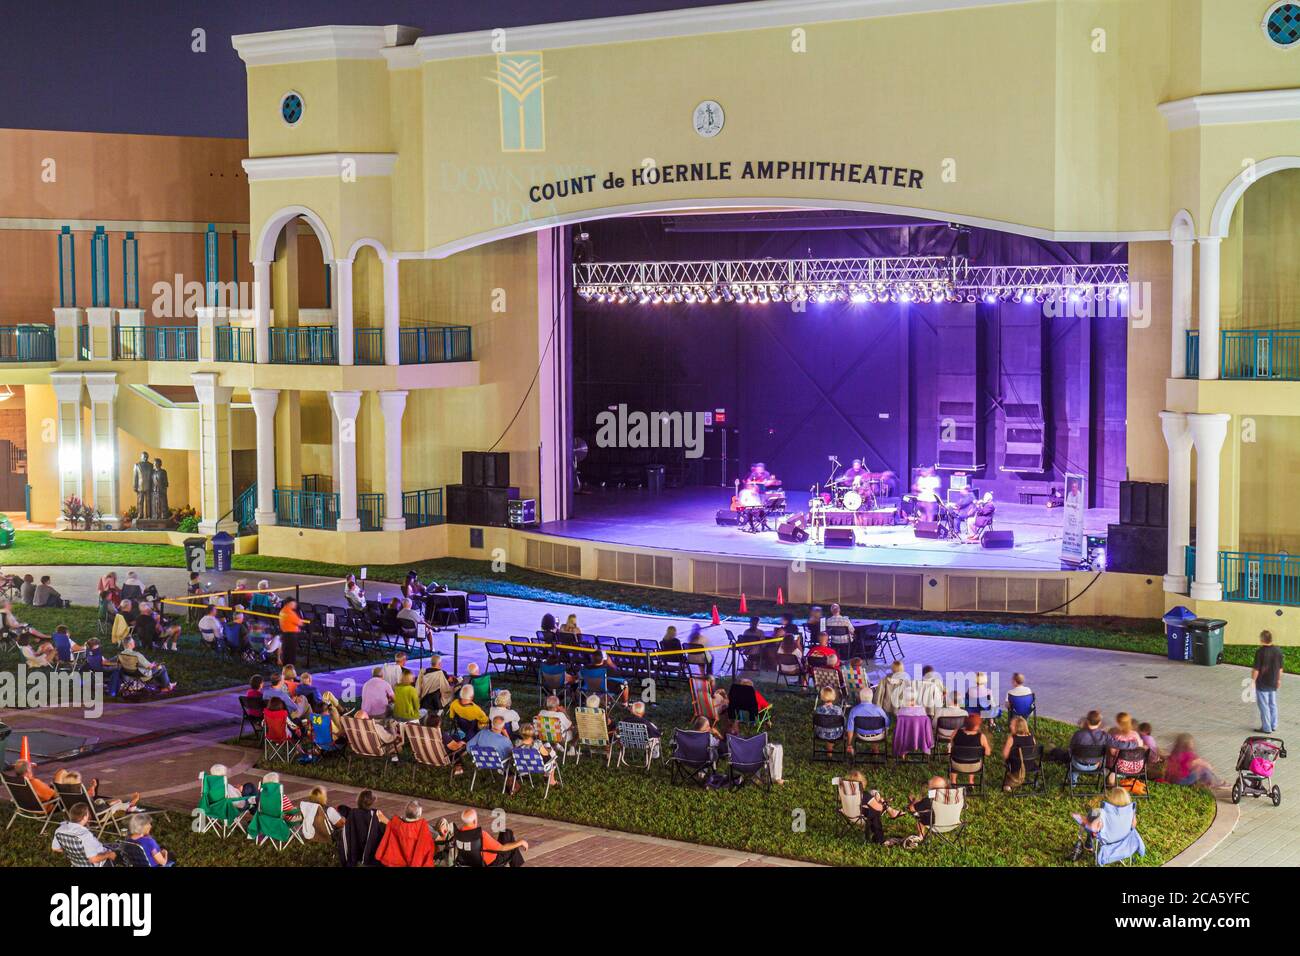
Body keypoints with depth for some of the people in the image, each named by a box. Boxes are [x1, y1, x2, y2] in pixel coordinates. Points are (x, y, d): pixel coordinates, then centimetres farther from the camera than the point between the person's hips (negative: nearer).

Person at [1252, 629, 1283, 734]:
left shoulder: (1260, 652, -20)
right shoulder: (1278, 651, 0)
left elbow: (1256, 669, -18)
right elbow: (1280, 668, 9)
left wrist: (1252, 680, -7)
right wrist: (1279, 680, 22)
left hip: (1262, 684, -6)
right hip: (1273, 683, 6)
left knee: (1263, 705, 3)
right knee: (1273, 704, 17)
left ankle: (1266, 728, 7)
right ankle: (1274, 726, 24)